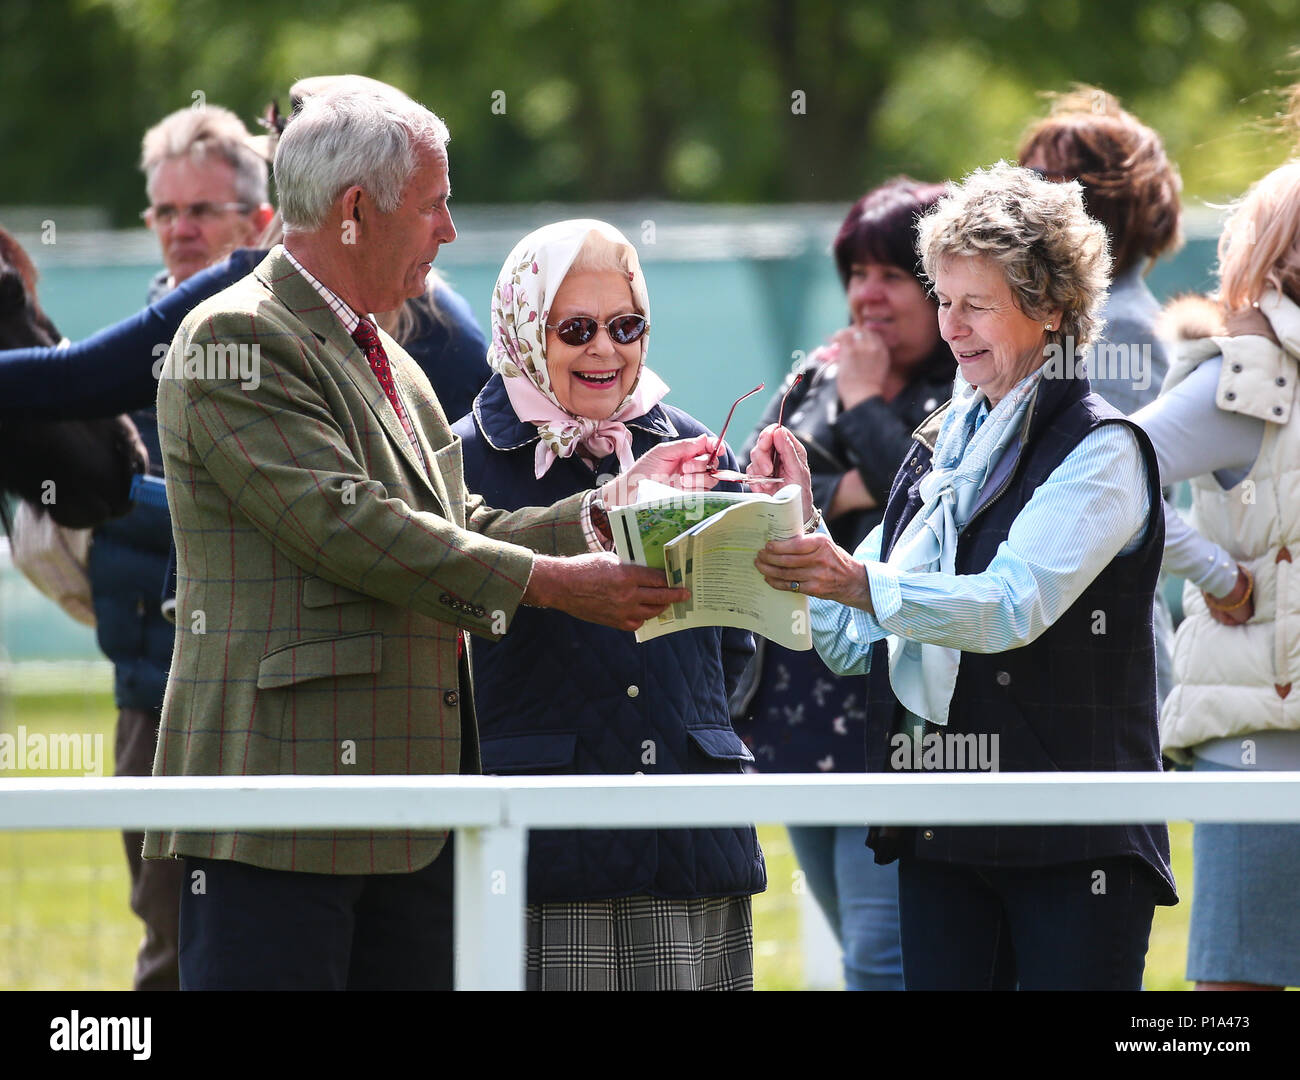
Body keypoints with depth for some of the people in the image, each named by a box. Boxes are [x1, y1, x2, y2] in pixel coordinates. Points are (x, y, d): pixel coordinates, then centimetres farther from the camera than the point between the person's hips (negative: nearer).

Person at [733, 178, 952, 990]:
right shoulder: (814, 381, 15)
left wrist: (866, 405, -8)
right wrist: (841, 495, -11)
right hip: (802, 710, 8)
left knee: (882, 958, -14)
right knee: (863, 950, 15)